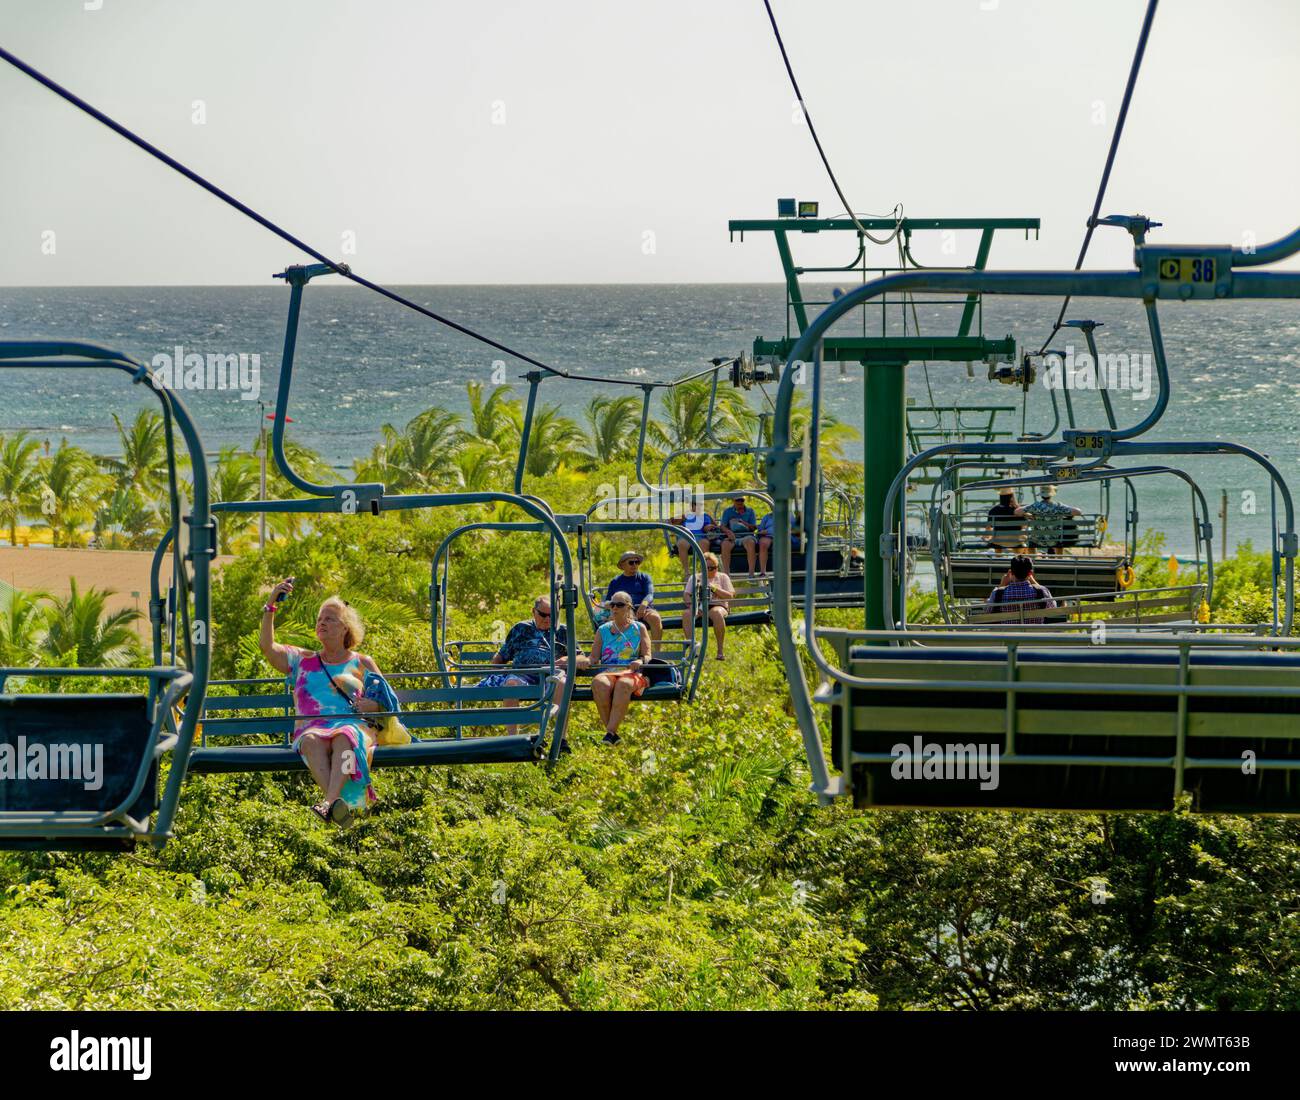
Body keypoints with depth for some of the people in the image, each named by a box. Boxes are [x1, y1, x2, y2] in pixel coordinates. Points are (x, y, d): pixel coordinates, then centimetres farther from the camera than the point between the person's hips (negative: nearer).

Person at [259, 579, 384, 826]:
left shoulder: (362, 663, 23)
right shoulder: (302, 661, 27)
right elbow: (267, 646, 13)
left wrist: (372, 705, -5)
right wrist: (270, 606, 4)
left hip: (353, 725, -1)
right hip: (312, 728, 1)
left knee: (345, 737, -41)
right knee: (311, 740, -39)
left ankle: (330, 801, -60)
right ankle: (341, 806, -58)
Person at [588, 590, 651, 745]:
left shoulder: (639, 628, 17)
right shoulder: (603, 630, 22)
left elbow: (647, 655, 8)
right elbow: (594, 657, 16)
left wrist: (640, 661, -16)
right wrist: (587, 661, -9)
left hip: (632, 673, -2)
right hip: (607, 671, 2)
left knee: (623, 684, -40)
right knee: (599, 683, -37)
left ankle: (610, 732, -41)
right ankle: (613, 733, -32)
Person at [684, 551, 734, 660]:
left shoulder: (722, 577, 17)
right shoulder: (694, 577, 22)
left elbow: (730, 596, 6)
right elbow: (686, 594, 12)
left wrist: (715, 589, -9)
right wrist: (691, 605, -10)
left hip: (717, 605, -2)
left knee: (717, 613, -40)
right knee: (686, 614, -33)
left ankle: (720, 650, -37)